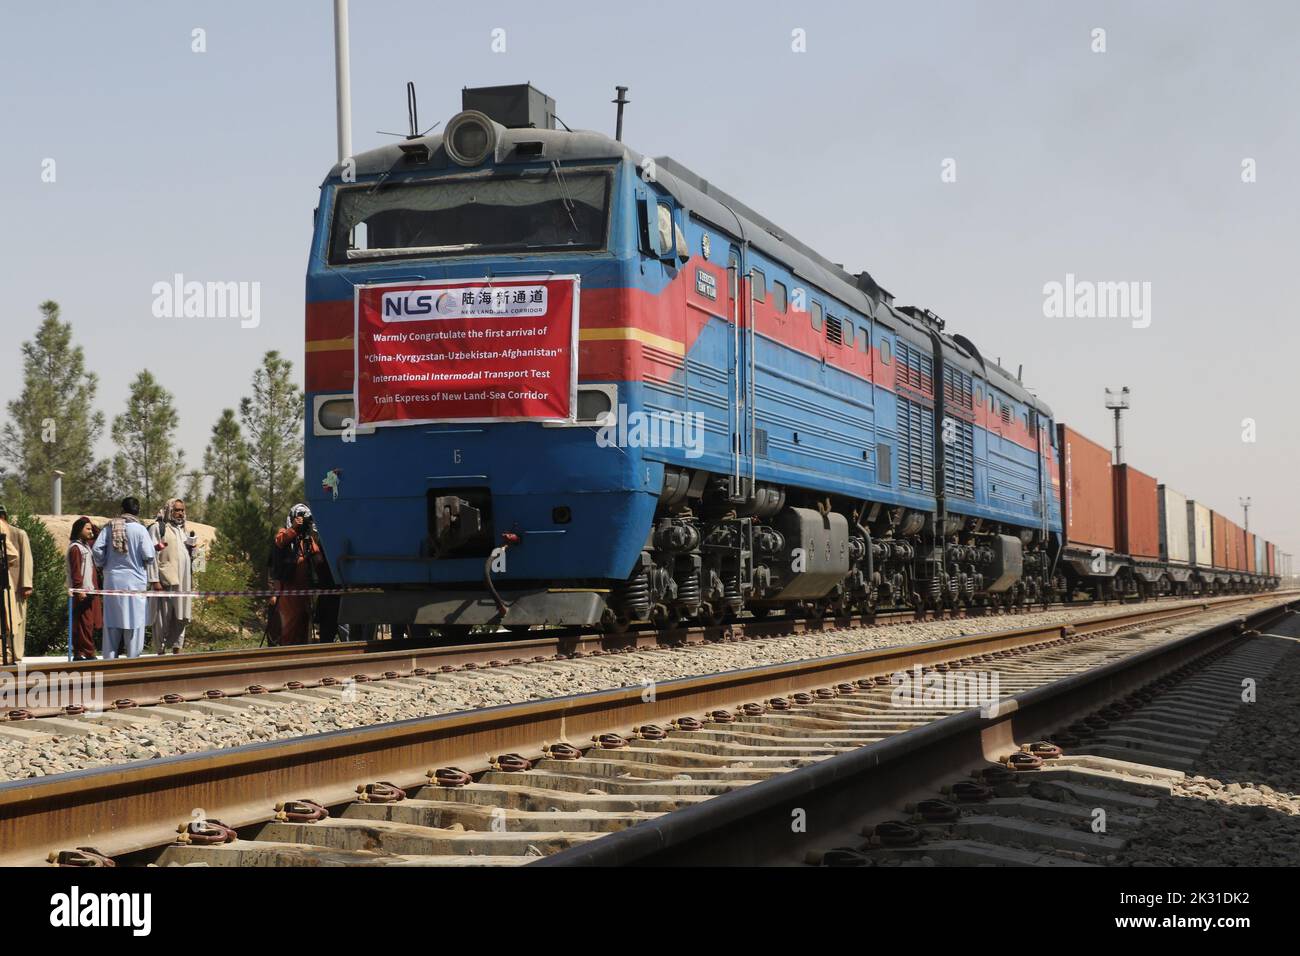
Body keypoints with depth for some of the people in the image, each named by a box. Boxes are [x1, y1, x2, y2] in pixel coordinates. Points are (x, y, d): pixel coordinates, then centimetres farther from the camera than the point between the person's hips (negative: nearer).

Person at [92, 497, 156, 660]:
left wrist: (101, 564, 13)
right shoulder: (139, 529, -8)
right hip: (134, 580, -3)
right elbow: (148, 555, -12)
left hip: (112, 580, 3)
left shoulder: (109, 527, 1)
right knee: (134, 620, 3)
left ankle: (110, 657, 10)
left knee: (112, 621, 8)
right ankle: (132, 657, 2)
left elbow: (97, 549, -5)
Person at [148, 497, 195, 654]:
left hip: (183, 581, 7)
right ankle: (161, 651, -1)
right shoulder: (158, 528, -1)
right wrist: (154, 580, -16)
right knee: (164, 617, -5)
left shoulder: (184, 530, 20)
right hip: (165, 580, -7)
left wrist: (193, 546, 3)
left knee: (180, 617, 8)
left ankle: (177, 650, 14)